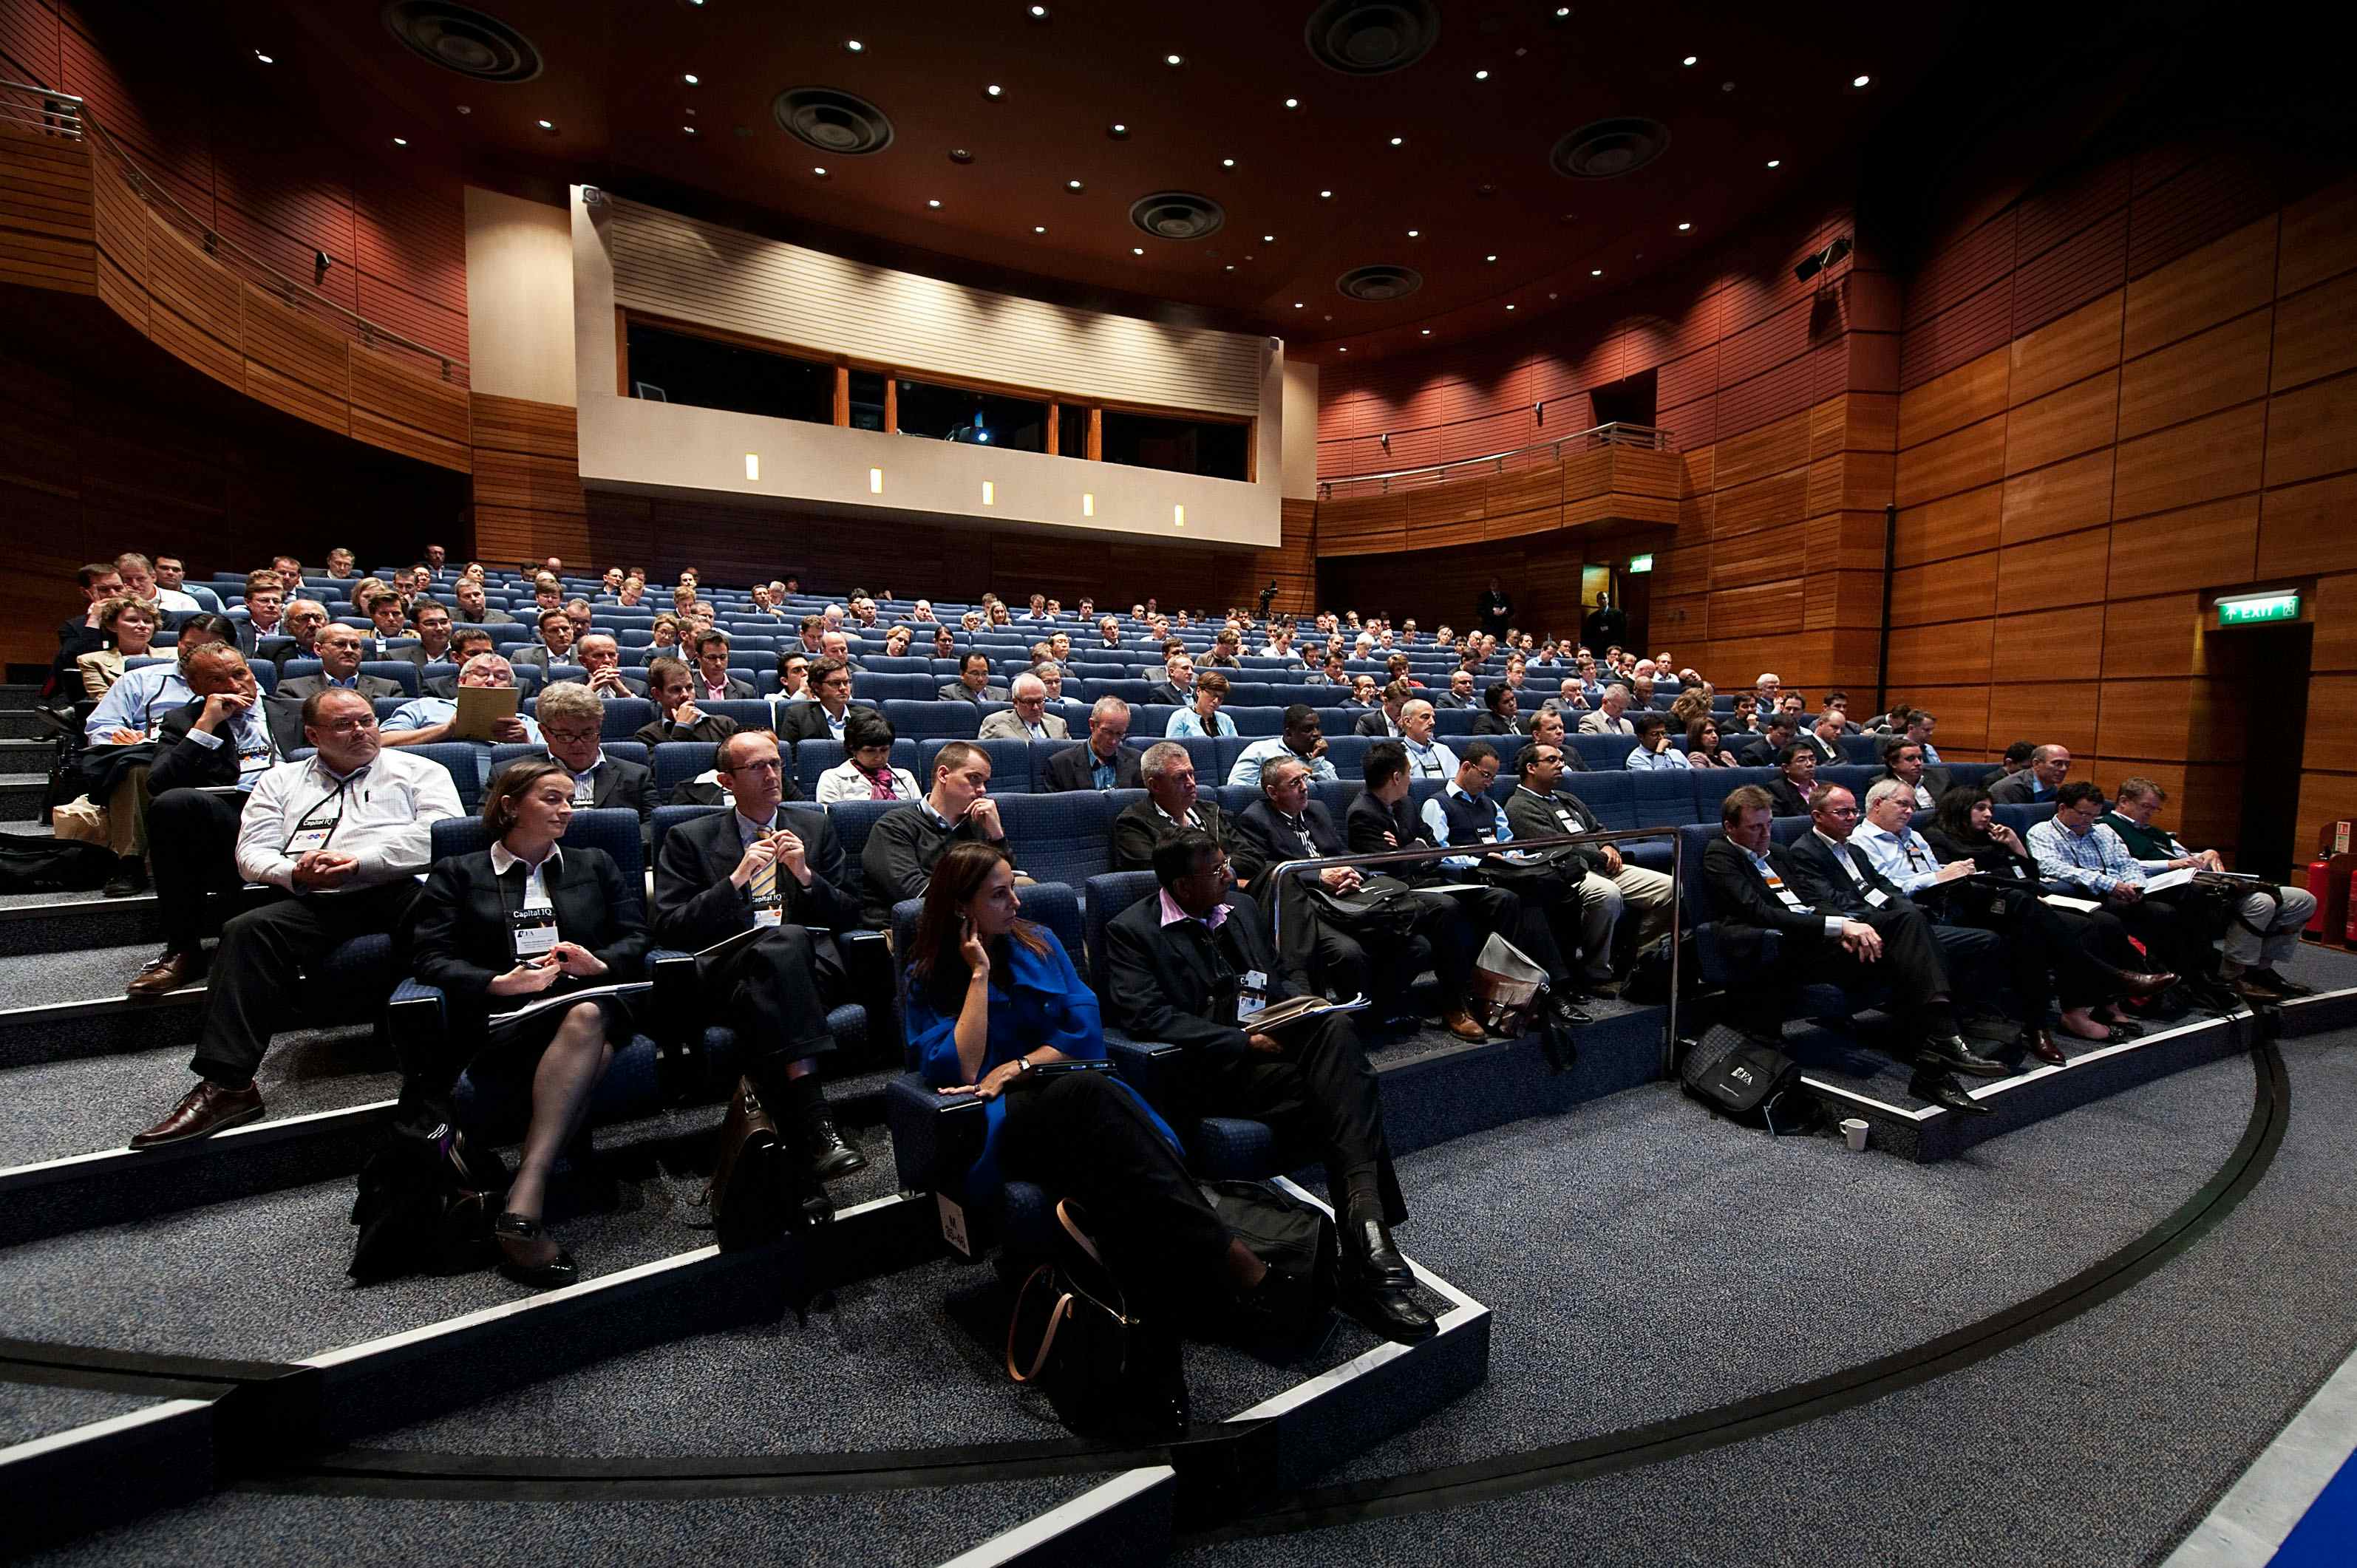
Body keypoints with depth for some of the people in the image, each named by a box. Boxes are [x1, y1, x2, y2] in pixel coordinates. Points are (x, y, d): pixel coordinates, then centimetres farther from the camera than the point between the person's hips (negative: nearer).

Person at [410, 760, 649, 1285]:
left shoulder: (595, 864, 24)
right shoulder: (457, 873, 18)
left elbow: (635, 938, 16)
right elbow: (429, 957, 5)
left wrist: (598, 964, -6)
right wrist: (500, 983, -12)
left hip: (591, 1000, 2)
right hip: (500, 1017, -2)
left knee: (588, 1018, -37)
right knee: (588, 1042, -36)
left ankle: (523, 1196, -40)